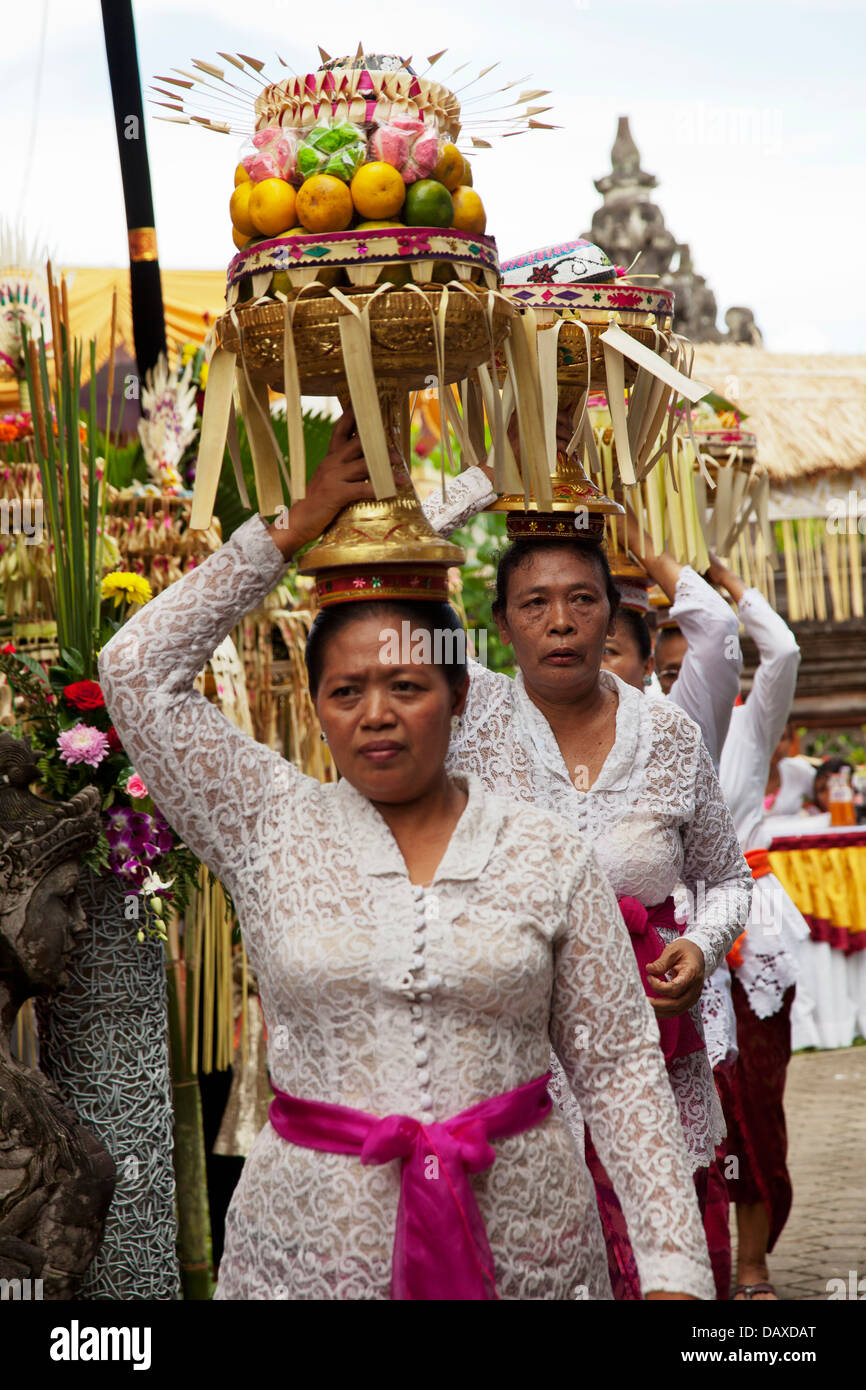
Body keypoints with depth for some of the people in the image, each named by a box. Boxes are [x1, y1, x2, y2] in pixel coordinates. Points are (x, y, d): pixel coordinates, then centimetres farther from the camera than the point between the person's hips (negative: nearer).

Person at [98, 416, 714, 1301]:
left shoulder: (548, 856, 2)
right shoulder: (271, 830, 1)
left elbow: (618, 1066, 1)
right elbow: (137, 670, -5)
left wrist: (672, 1270, -6)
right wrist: (288, 534, -4)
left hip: (525, 1248, 0)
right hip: (309, 1245, 0)